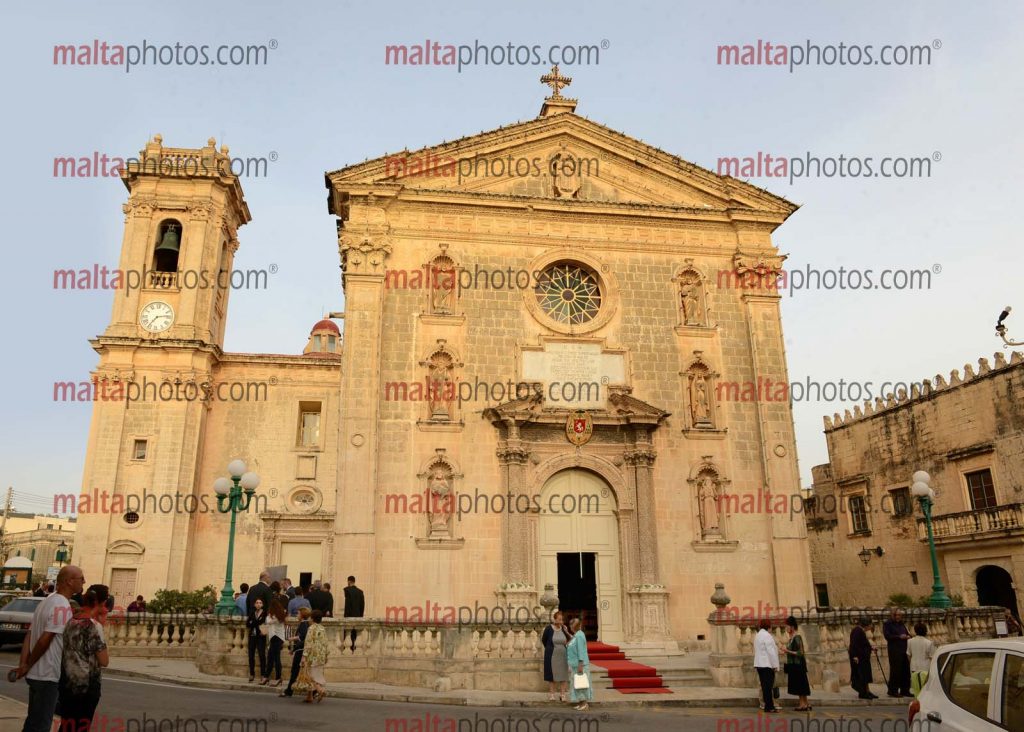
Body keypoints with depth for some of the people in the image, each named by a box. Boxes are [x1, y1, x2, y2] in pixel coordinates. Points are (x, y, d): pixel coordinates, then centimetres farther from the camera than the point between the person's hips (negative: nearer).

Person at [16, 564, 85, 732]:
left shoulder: (47, 601, 12)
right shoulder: (62, 605, -19)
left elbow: (29, 635, 8)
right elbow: (45, 640, -23)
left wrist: (22, 664, -1)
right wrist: (28, 666, -9)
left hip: (37, 673, 10)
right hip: (48, 675, -9)